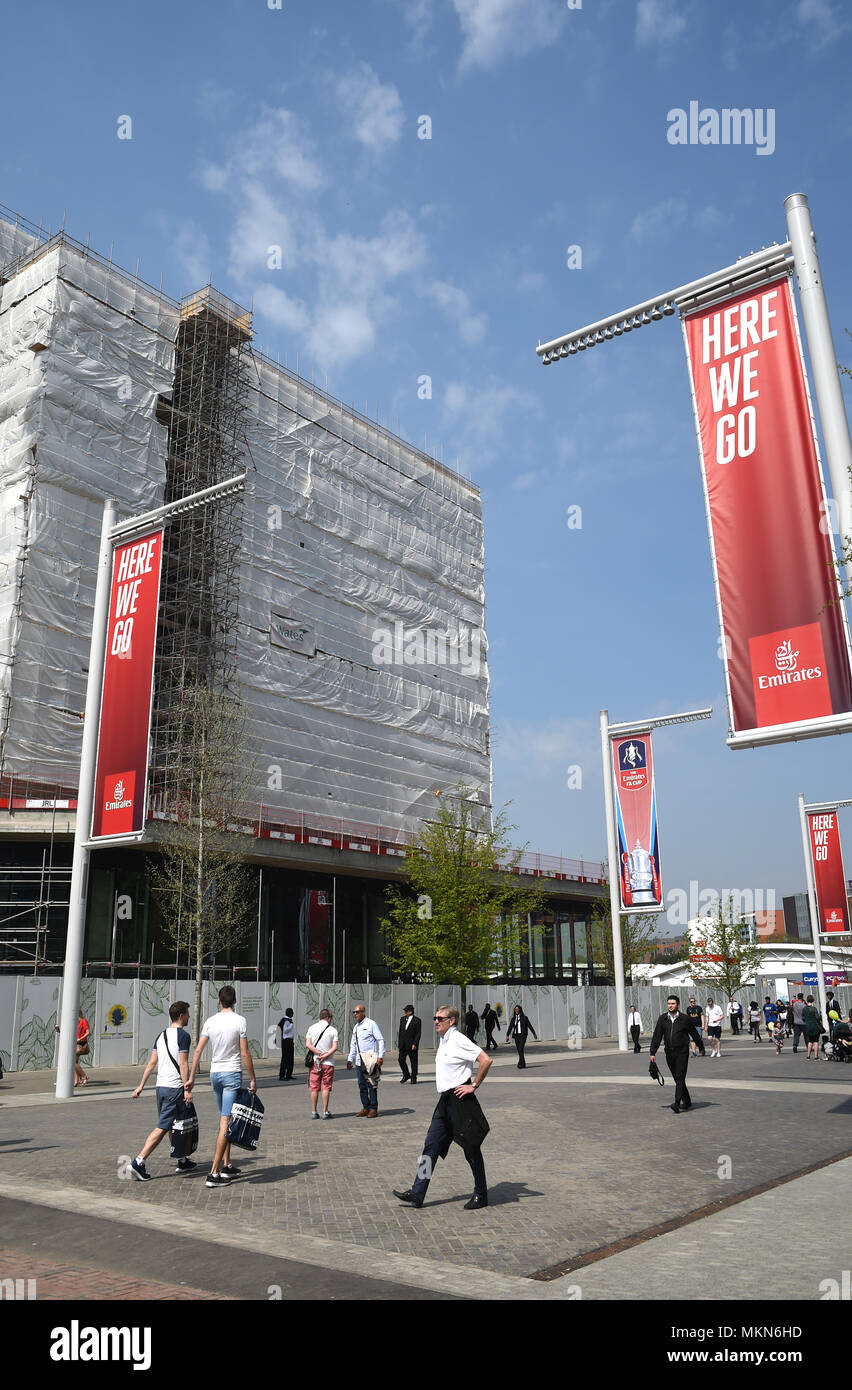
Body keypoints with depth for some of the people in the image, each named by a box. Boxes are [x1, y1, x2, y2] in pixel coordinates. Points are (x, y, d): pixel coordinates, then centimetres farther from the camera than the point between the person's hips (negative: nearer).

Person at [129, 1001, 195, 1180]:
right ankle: (138, 1162, -12)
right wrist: (187, 1089, -14)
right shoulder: (183, 1035, -11)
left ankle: (182, 1162, 26)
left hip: (161, 1086, 8)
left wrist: (141, 1085, 14)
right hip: (175, 1087, -8)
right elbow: (183, 1065, -15)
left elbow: (151, 1062, 12)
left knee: (173, 1125, 17)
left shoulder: (161, 1035, 13)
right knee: (162, 1127, -7)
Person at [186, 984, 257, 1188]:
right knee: (226, 1123, -5)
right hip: (232, 1074, -5)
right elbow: (245, 1053, -9)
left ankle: (227, 1165, 25)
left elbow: (198, 1051, 1)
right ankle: (214, 1174, -7)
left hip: (215, 1074, 5)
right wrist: (252, 1079, -1)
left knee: (224, 1121, 18)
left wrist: (191, 1079, 7)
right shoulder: (239, 1021, -9)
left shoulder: (210, 1022, 3)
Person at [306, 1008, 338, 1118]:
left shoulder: (312, 1028, 5)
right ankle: (325, 1112, 3)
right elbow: (335, 1047, -10)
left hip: (314, 1062, 2)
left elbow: (308, 1045, -5)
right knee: (326, 1088, 3)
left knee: (314, 1088, 7)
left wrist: (320, 1053, -8)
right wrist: (325, 1056, -12)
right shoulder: (333, 1030, -1)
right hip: (328, 1063, -2)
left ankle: (314, 1112, 9)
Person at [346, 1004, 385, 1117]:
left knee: (371, 1085, -4)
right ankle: (366, 1108, 17)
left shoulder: (371, 1024, -5)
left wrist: (380, 1056, -16)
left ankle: (373, 1109, 3)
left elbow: (381, 1040, -8)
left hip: (370, 1059, -7)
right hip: (359, 1060, 7)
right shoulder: (356, 1027, 17)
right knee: (362, 1085, 8)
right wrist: (350, 1059, 18)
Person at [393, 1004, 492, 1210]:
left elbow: (486, 1060, -24)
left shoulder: (459, 1040, -16)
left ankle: (481, 1195, 16)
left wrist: (474, 1086, -17)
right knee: (431, 1146, 7)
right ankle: (417, 1194, 11)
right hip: (445, 1101, 9)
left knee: (471, 1148, 3)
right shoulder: (443, 1040, 12)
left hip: (460, 1100, -9)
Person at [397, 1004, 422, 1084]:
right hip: (403, 1045, 5)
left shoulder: (417, 1020, -6)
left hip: (412, 1045, -5)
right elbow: (400, 1031, 15)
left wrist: (415, 1044, -15)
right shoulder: (402, 1019, 11)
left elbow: (418, 1033, -8)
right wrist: (399, 1042, 10)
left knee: (413, 1062, 2)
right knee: (401, 1060, -2)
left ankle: (413, 1079, 14)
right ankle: (406, 1075, 17)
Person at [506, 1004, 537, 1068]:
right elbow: (510, 1027, 3)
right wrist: (507, 1035, -7)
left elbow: (529, 1025, 6)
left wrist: (534, 1033, 12)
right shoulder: (513, 1018, 10)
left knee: (521, 1049, -17)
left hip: (522, 1035, -4)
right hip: (516, 1035, 4)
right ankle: (523, 1065, 19)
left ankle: (520, 1065, -20)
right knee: (519, 1051, 8)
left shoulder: (524, 1017, 0)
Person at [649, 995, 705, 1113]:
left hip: (682, 1052, -4)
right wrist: (653, 1052, 0)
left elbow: (694, 1033, 10)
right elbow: (657, 1036, 4)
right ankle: (686, 1101, 26)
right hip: (669, 1052, 4)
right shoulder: (662, 1019, 4)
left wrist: (701, 1047, 20)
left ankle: (677, 1104, -17)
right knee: (677, 1078, 11)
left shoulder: (685, 1018, -3)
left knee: (680, 1078, -11)